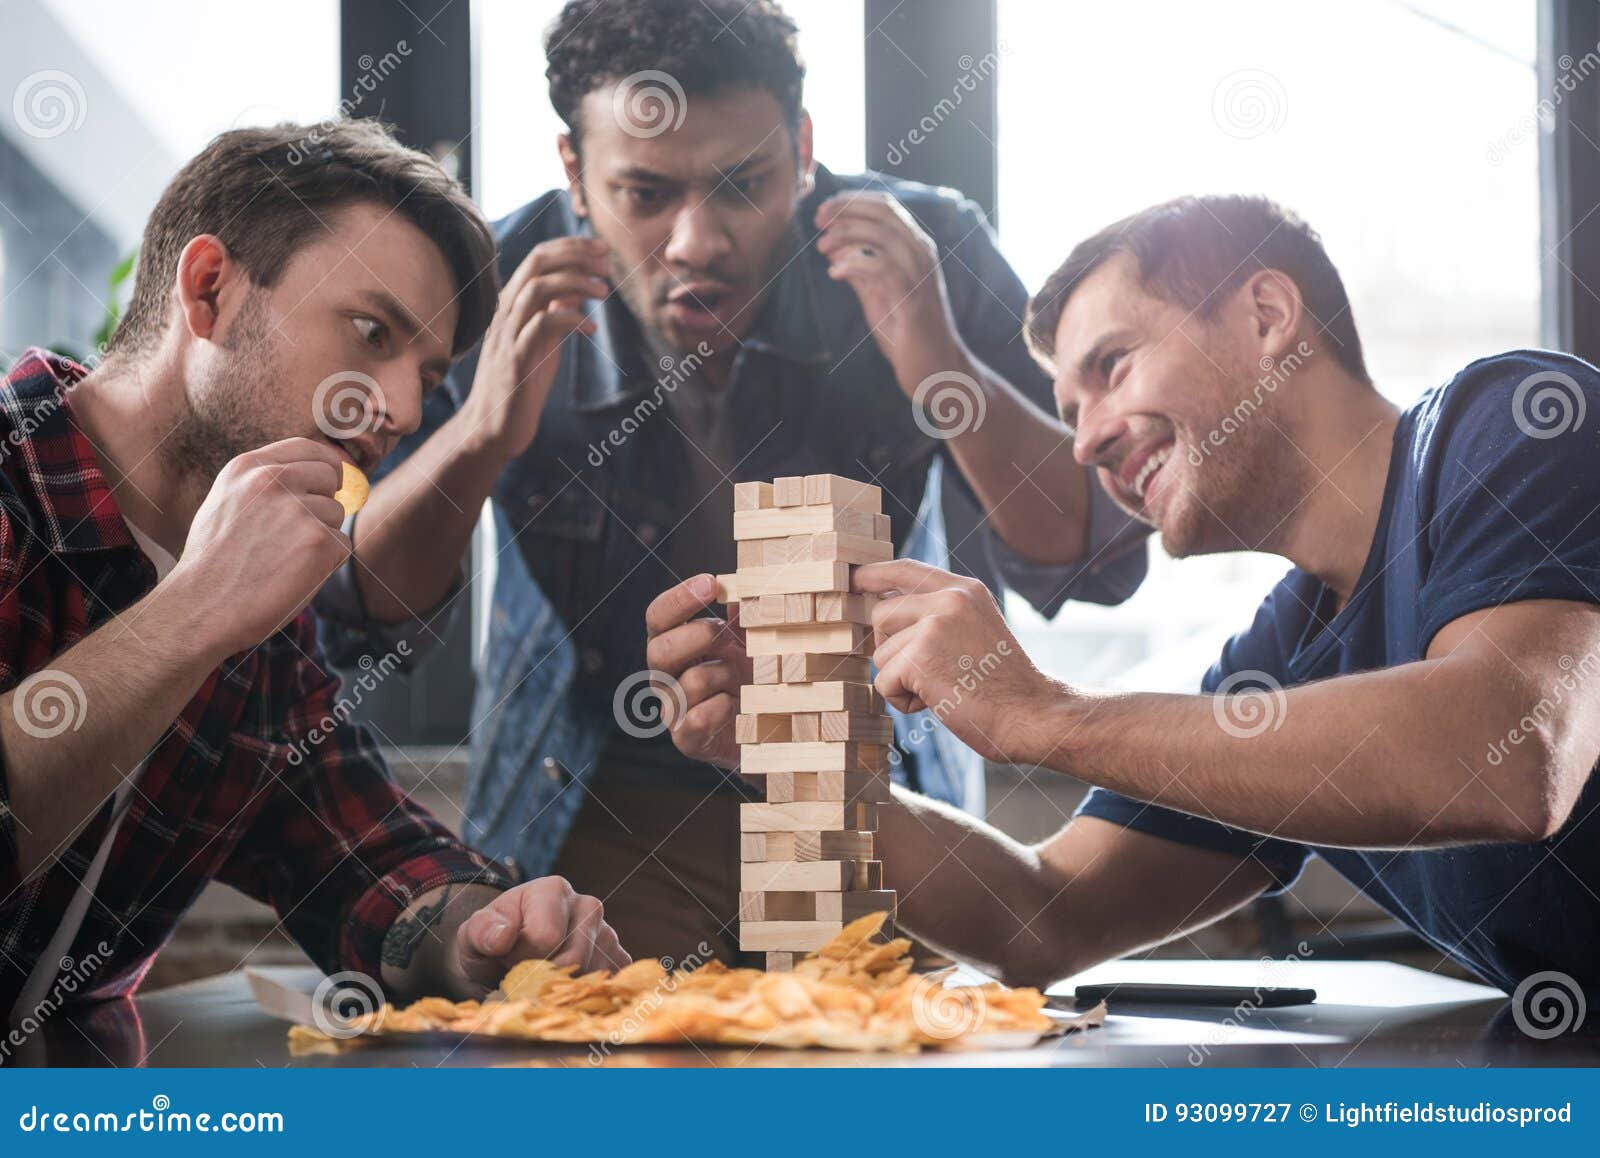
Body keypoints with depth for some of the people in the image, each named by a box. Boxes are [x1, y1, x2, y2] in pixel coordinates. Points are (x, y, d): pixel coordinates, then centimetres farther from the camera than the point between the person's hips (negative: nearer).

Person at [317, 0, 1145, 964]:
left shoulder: (928, 254, -15)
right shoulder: (497, 289, -15)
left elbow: (1096, 564, -17)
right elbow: (359, 613, -13)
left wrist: (944, 366, -33)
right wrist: (481, 433, -31)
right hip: (597, 815, 0)